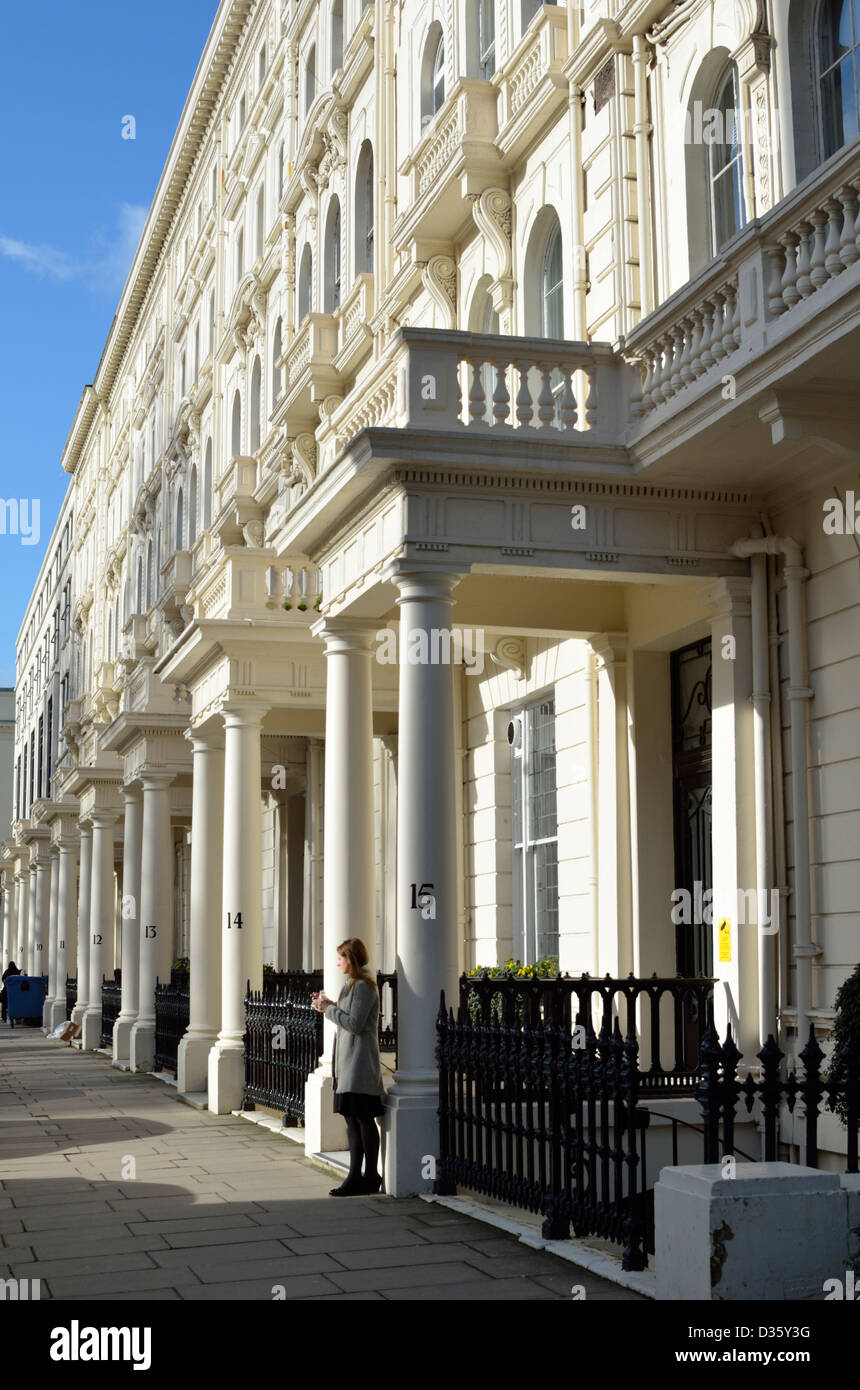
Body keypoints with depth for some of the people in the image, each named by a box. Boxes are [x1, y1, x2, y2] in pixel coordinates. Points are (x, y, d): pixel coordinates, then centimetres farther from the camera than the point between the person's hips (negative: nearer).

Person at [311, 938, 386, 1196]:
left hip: (360, 1061, -10)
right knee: (352, 1118, 10)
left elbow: (355, 1024, -19)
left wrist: (329, 1010, -11)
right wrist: (329, 1005, 11)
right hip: (348, 1059, 10)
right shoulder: (352, 984, 17)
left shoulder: (363, 986, -13)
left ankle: (371, 1177, 0)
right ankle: (356, 1176, 13)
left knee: (363, 1117, -5)